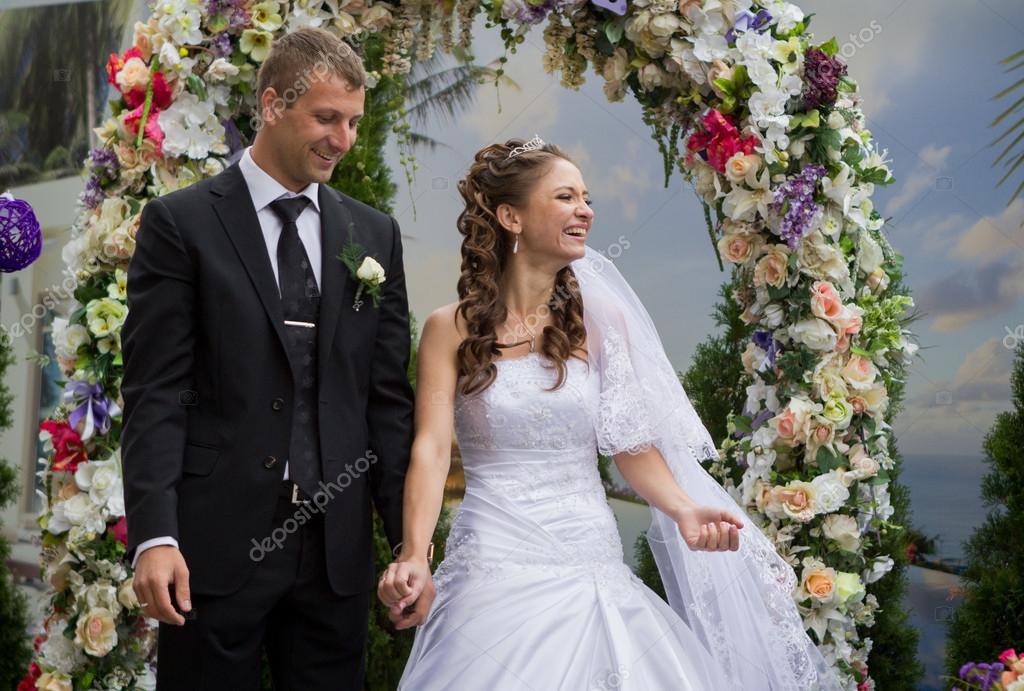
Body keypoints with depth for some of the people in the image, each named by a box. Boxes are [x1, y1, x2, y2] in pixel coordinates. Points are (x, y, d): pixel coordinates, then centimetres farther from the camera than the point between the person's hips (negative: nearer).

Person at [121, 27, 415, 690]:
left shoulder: (375, 233, 10)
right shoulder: (181, 223, -1)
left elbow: (387, 393, 10)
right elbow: (155, 392, -6)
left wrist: (409, 533, 4)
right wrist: (154, 536, -15)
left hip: (338, 545, 4)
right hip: (217, 540, -3)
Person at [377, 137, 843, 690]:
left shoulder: (600, 320, 5)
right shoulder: (452, 330, -1)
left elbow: (631, 442, 4)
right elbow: (431, 448, -10)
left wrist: (683, 509, -15)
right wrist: (414, 557, -25)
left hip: (591, 559, 3)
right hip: (494, 563, -2)